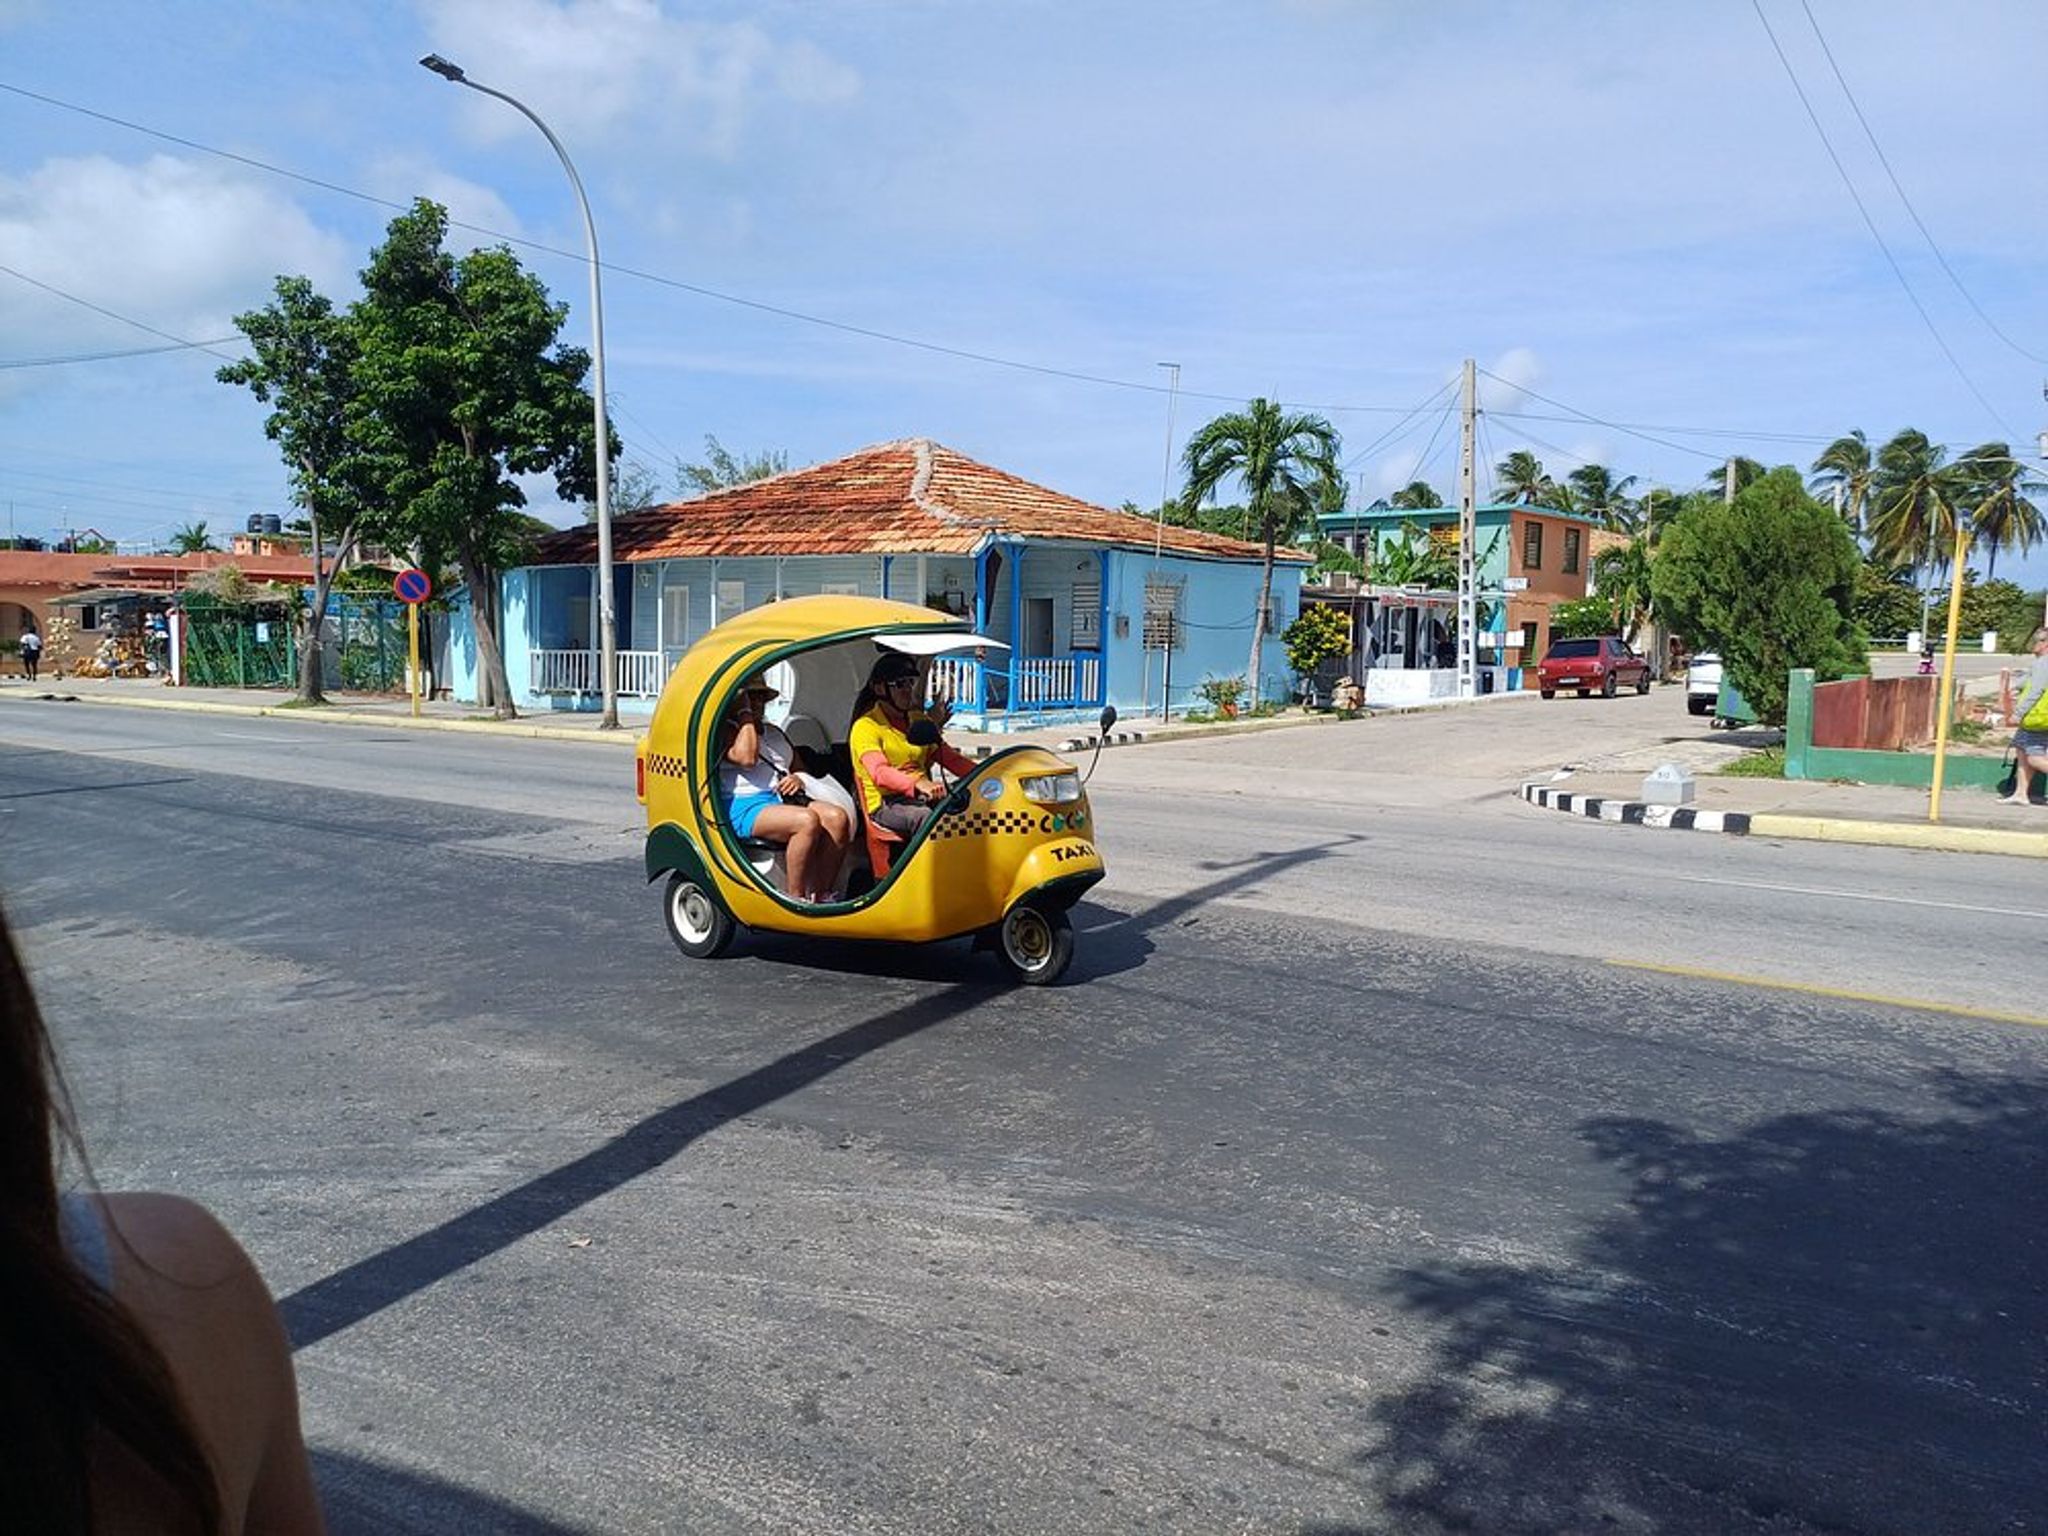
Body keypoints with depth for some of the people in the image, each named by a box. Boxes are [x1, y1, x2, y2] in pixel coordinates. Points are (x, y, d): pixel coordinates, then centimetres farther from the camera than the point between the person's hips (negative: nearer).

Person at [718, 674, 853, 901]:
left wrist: (798, 779, 3)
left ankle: (822, 895, -21)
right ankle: (795, 898, -26)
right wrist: (745, 714, -6)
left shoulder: (774, 733, 27)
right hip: (746, 806, -7)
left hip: (785, 799, 7)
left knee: (838, 817, -21)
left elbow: (800, 769, 29)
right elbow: (746, 757, -17)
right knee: (807, 821, -34)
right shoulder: (725, 730, 4)